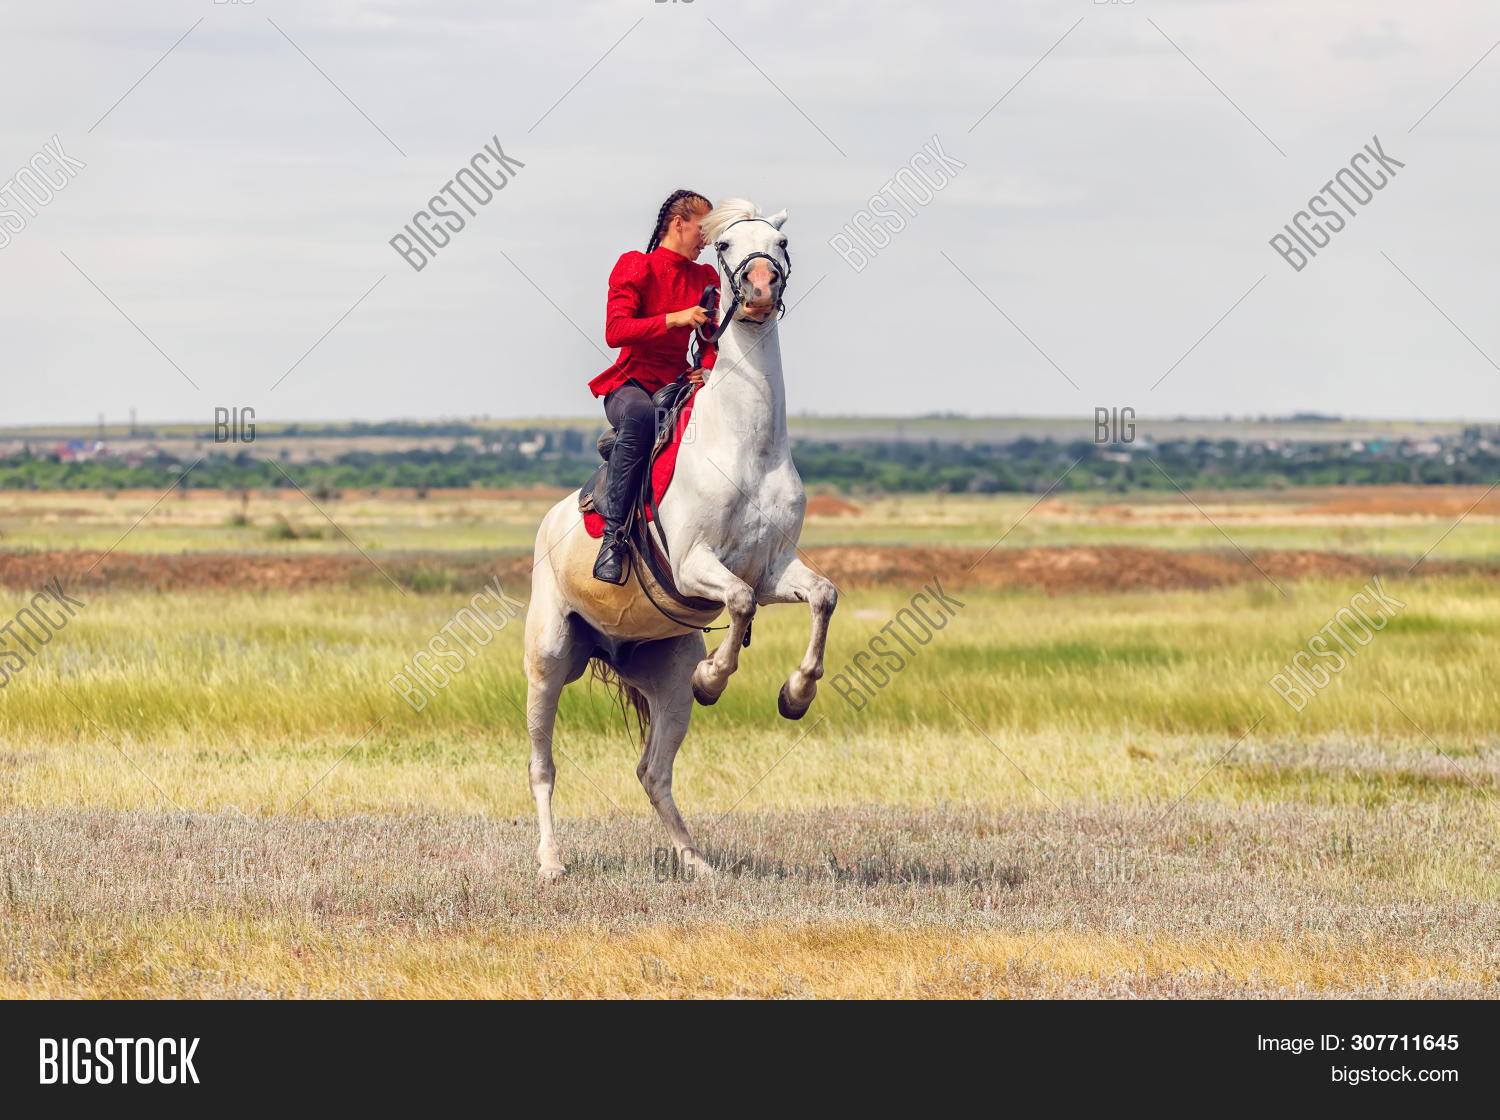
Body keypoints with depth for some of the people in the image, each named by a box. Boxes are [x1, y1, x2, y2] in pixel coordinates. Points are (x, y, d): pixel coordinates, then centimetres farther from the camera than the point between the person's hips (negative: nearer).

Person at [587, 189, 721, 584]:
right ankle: (613, 535, -38)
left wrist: (706, 369, -7)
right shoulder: (635, 268, -2)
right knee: (640, 414, -42)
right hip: (632, 385, -6)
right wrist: (674, 319, -24)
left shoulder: (706, 278, 16)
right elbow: (616, 331, -14)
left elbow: (711, 341, 15)